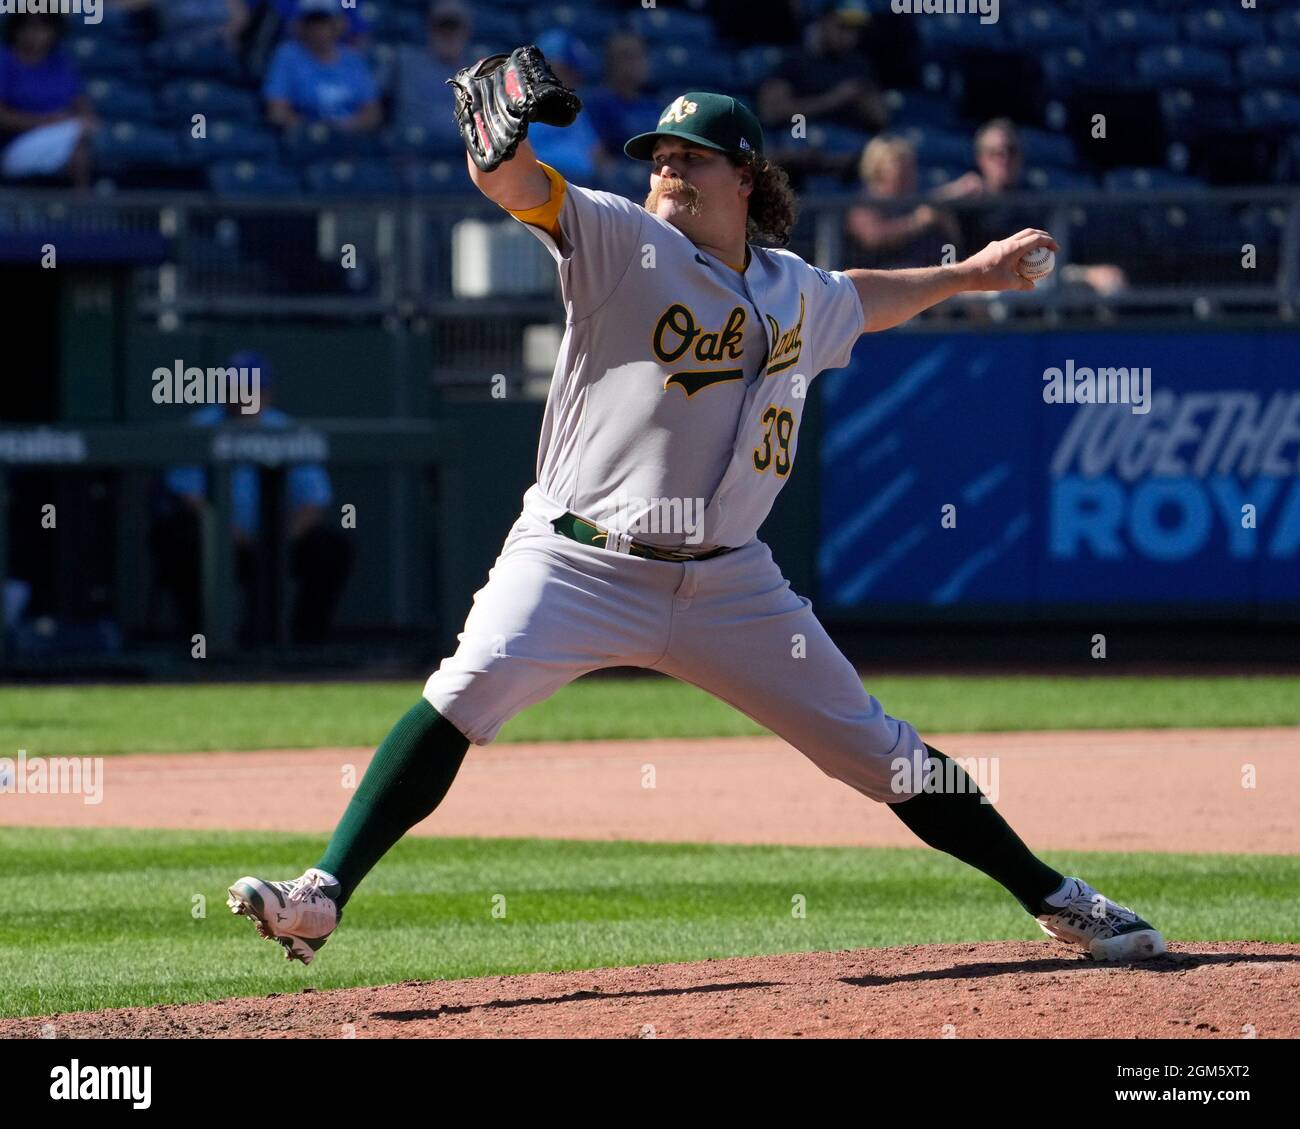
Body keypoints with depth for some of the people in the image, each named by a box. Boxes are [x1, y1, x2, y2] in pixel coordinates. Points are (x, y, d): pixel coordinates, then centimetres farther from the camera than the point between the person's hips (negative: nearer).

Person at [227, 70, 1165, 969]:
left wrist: (966, 276, 40)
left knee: (877, 750, 7)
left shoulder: (796, 293, 12)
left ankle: (1052, 897, 21)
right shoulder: (621, 241, -4)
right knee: (469, 689, -28)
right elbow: (511, 182, -21)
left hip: (726, 584, 4)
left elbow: (861, 302, 37)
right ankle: (324, 893, -29)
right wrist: (504, 133, -43)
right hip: (579, 564, -4)